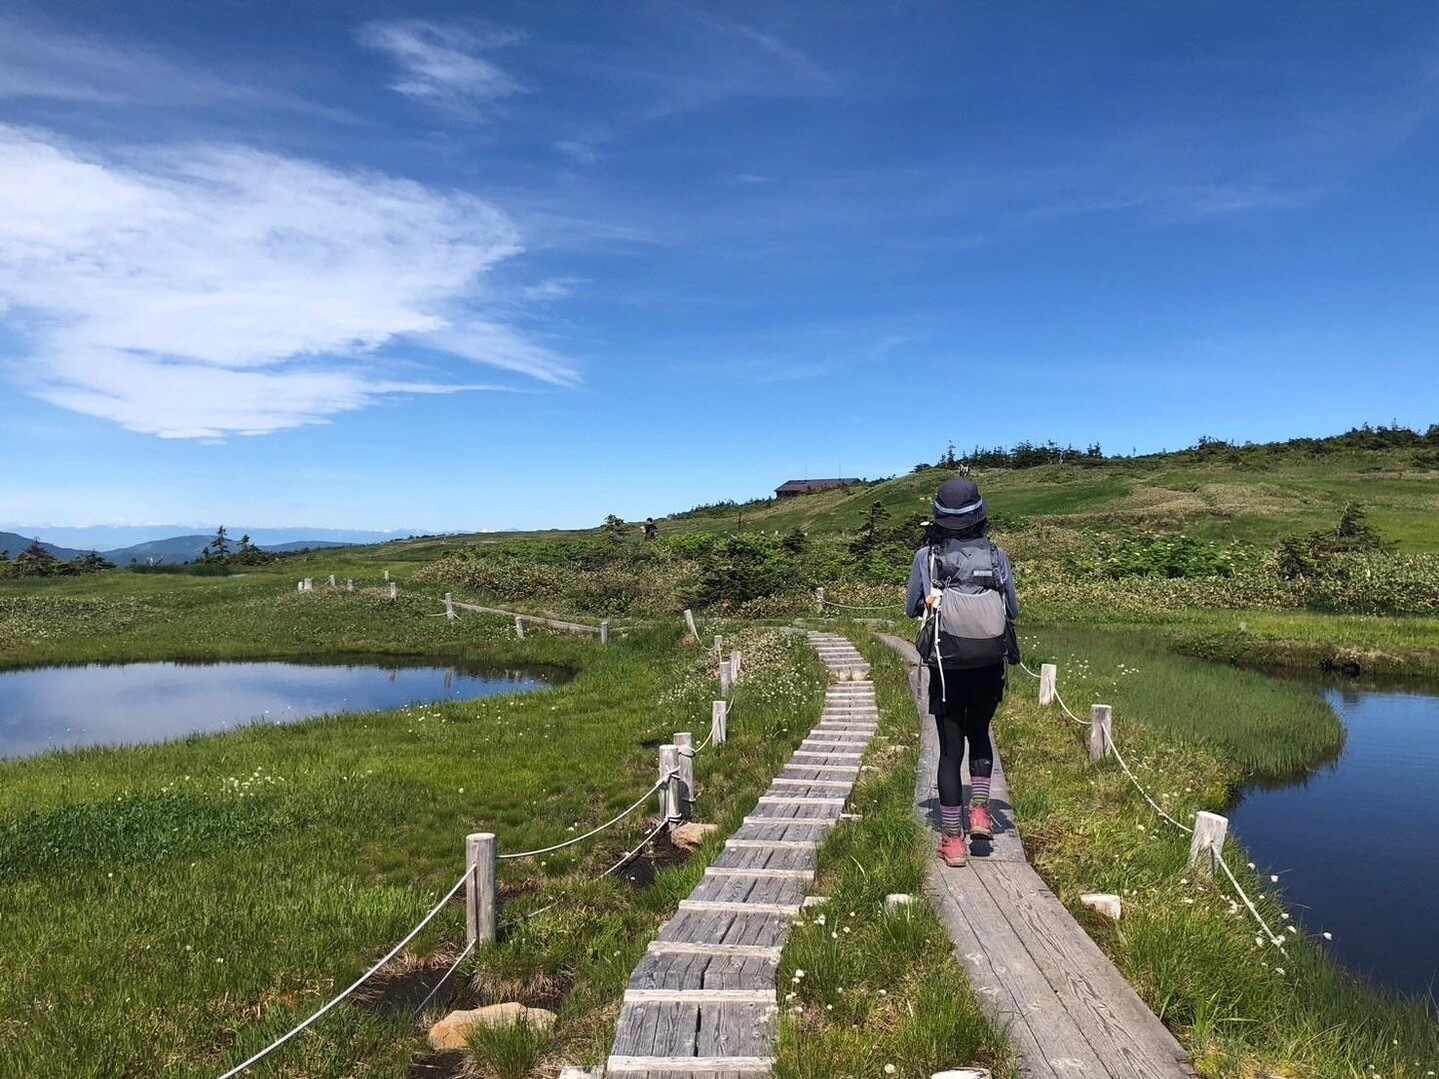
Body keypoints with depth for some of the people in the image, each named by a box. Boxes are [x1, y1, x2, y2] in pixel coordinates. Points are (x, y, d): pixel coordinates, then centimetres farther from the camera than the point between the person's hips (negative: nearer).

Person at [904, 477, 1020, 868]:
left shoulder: (927, 556, -5)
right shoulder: (996, 555, -2)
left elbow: (911, 608, 6)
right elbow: (1013, 609, 6)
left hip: (946, 667, -1)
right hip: (990, 665, 2)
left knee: (951, 749, 7)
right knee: (979, 734, 26)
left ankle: (952, 840, 10)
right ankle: (980, 809, 14)